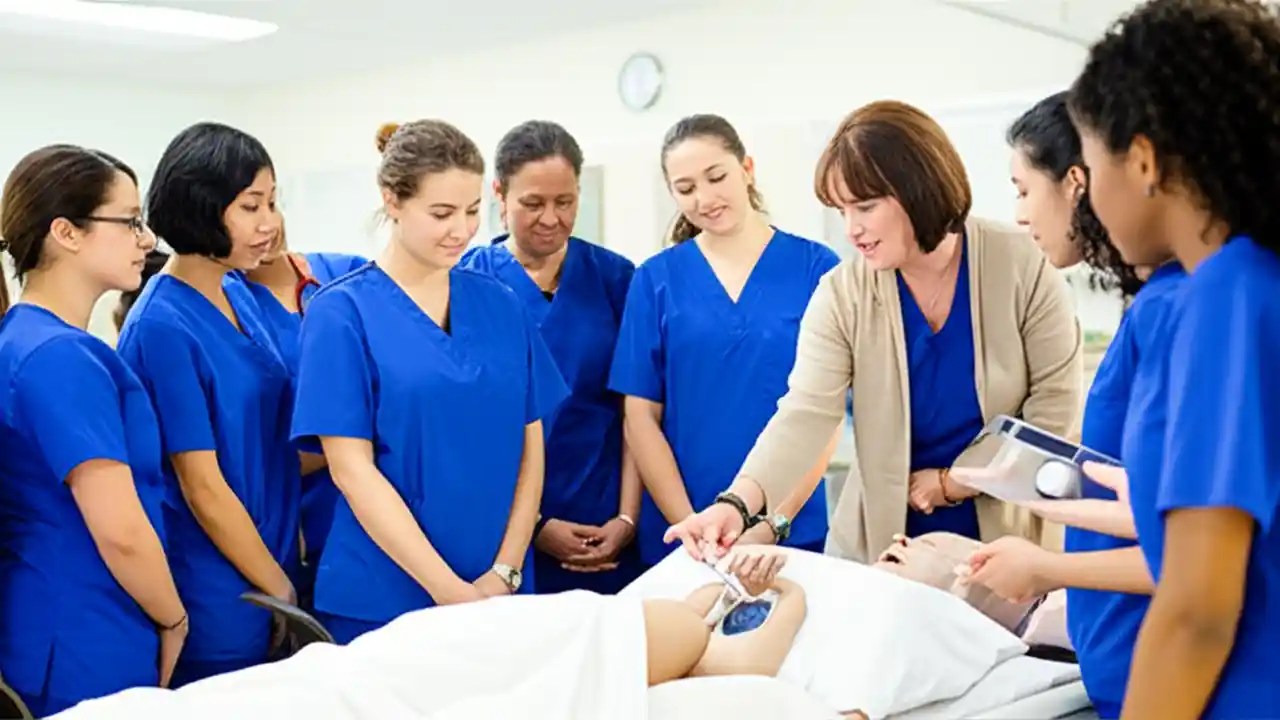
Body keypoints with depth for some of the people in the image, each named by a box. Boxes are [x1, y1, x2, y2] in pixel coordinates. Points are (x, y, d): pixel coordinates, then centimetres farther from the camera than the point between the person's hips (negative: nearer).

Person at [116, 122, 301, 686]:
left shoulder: (238, 296, 5)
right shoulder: (164, 327, -18)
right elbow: (201, 487, -17)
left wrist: (289, 569, 10)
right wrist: (281, 593, -10)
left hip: (272, 561, 7)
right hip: (219, 593, -7)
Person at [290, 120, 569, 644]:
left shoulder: (502, 306, 5)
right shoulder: (342, 312, -6)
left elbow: (530, 449, 5)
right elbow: (351, 469, -11)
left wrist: (504, 574, -6)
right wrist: (450, 591, -14)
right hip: (382, 600, -3)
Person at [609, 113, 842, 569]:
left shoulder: (816, 268, -2)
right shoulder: (656, 278, 1)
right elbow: (641, 417, 0)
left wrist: (774, 523, -11)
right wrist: (690, 526, -9)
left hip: (793, 534, 0)